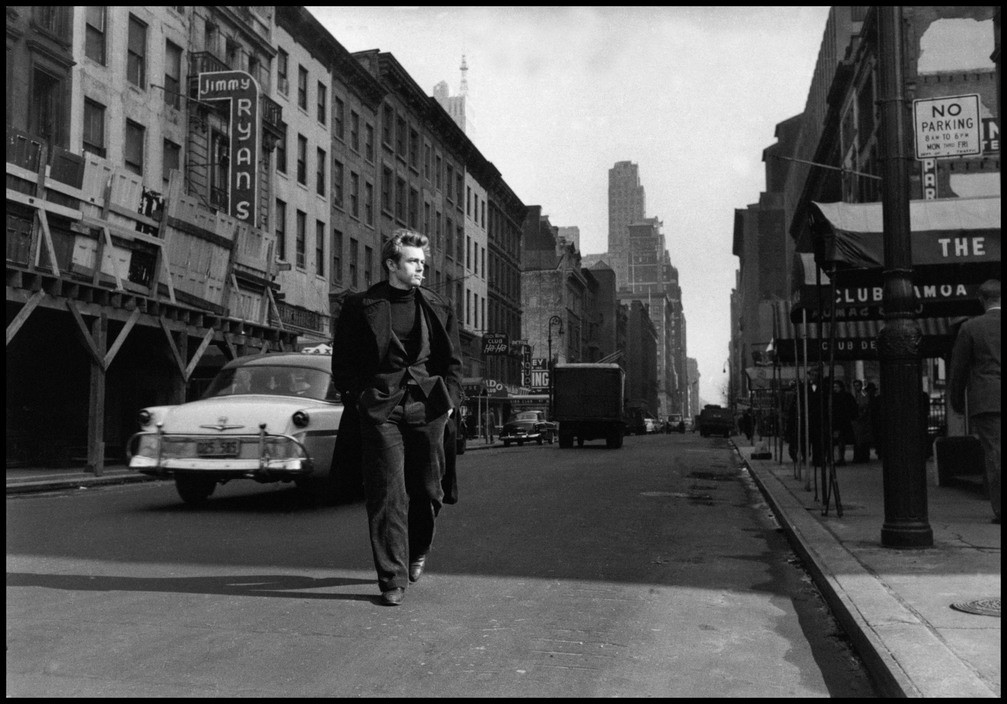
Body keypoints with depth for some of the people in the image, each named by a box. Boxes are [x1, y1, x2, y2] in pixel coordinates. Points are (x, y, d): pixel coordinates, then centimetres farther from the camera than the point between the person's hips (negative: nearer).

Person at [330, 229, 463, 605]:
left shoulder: (439, 307, 11)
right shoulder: (359, 306, 3)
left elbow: (453, 360, 16)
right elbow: (343, 362, 5)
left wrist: (449, 399, 4)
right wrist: (358, 401, -4)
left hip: (428, 408, 3)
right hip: (380, 410, -3)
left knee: (427, 489, 10)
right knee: (387, 494, -5)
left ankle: (417, 551, 37)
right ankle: (393, 579, 2)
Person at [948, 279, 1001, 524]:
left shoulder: (970, 327, 0)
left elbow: (958, 369, 4)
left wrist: (956, 401, 15)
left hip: (986, 401, -2)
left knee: (994, 453, -1)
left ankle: (1000, 507, -3)